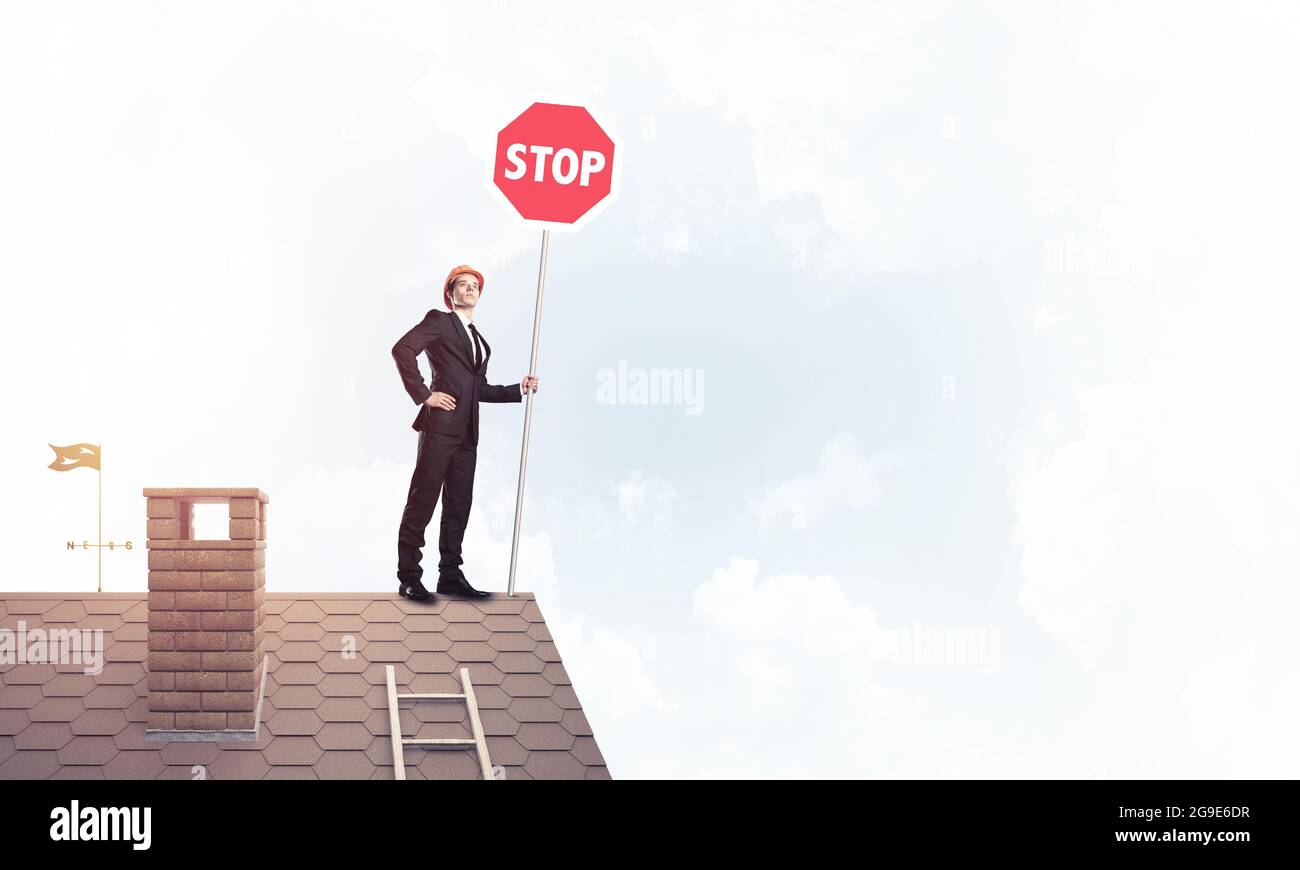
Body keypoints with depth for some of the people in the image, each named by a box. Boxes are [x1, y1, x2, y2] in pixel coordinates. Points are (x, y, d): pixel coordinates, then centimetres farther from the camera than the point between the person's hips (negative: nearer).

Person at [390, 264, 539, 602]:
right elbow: (402, 349, -13)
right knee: (422, 502, -5)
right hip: (441, 425, -8)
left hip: (467, 432, 8)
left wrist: (519, 389, 12)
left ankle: (450, 575, 17)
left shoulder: (479, 339, 23)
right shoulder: (439, 321, 1)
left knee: (459, 504, 10)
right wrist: (424, 395, -15)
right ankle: (408, 578, -1)